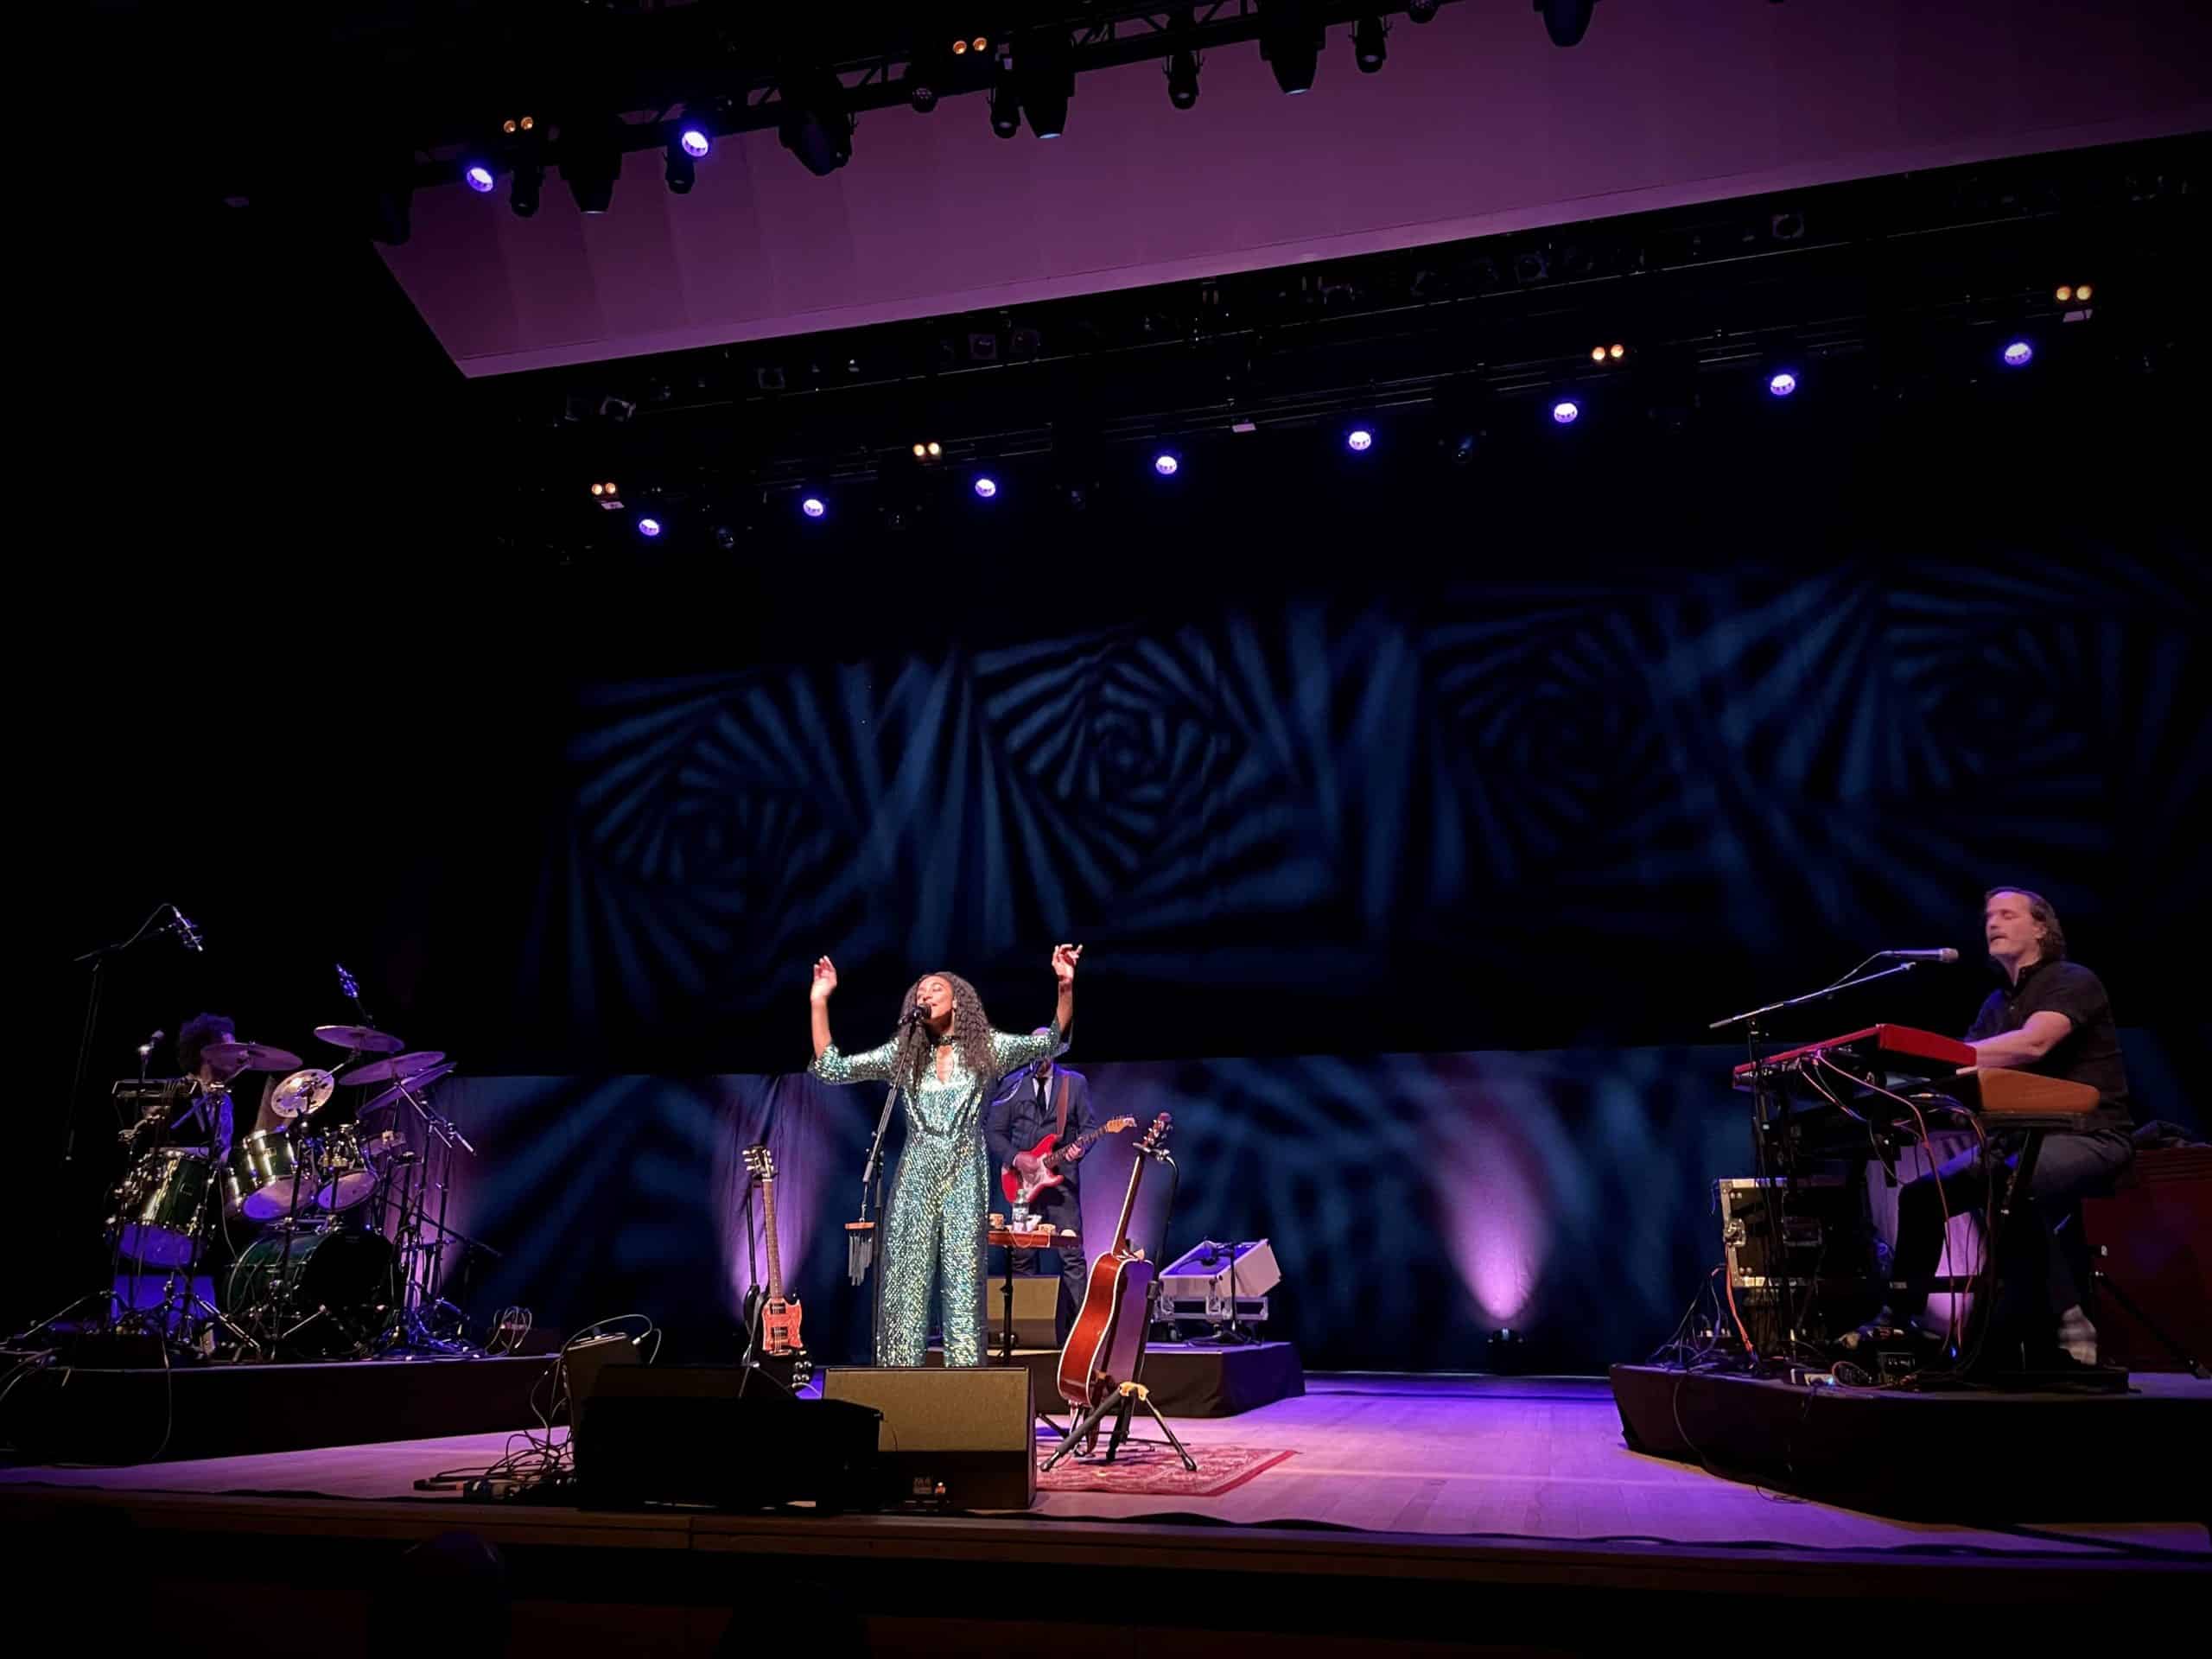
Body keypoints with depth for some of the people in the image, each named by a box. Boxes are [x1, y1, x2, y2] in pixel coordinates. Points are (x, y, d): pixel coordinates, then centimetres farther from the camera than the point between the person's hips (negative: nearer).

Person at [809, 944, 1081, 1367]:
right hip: (916, 1178, 2)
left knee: (964, 1284, -5)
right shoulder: (902, 1053, 11)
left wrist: (1065, 986, -21)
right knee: (907, 1281, -2)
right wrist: (819, 1003, 0)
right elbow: (830, 1068, 7)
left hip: (965, 1178, -2)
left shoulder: (987, 1048, 5)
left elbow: (1052, 1043, -5)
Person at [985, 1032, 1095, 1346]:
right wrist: (1015, 1158, -7)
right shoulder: (1013, 1084, 9)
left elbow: (1088, 1126, 7)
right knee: (1021, 1256, 5)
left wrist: (1078, 1150, -13)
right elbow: (993, 1129, 8)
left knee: (1072, 1256, -8)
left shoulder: (1075, 1082, 8)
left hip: (1060, 1178, -1)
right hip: (1021, 1181, 2)